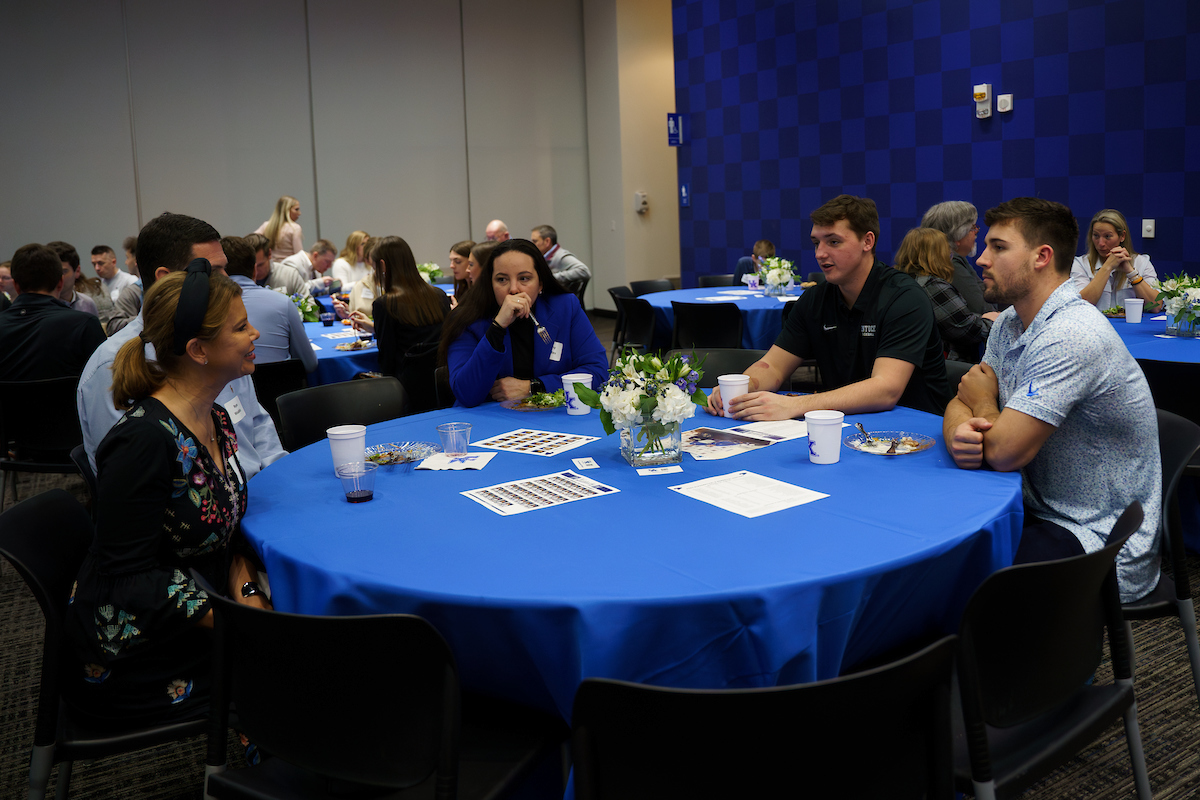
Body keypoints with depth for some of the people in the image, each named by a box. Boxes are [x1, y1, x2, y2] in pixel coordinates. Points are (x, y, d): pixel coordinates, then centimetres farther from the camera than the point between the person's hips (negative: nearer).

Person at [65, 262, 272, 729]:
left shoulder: (214, 419, 3)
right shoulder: (146, 441, -24)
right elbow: (128, 577, -23)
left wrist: (247, 592, -7)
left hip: (198, 629, 8)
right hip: (136, 661, -8)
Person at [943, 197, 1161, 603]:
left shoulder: (1071, 336, -25)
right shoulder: (1009, 323, 7)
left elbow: (1004, 451, -27)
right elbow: (961, 402, 8)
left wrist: (983, 402, -4)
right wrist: (958, 432, -18)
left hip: (1103, 544, -9)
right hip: (1044, 511, 9)